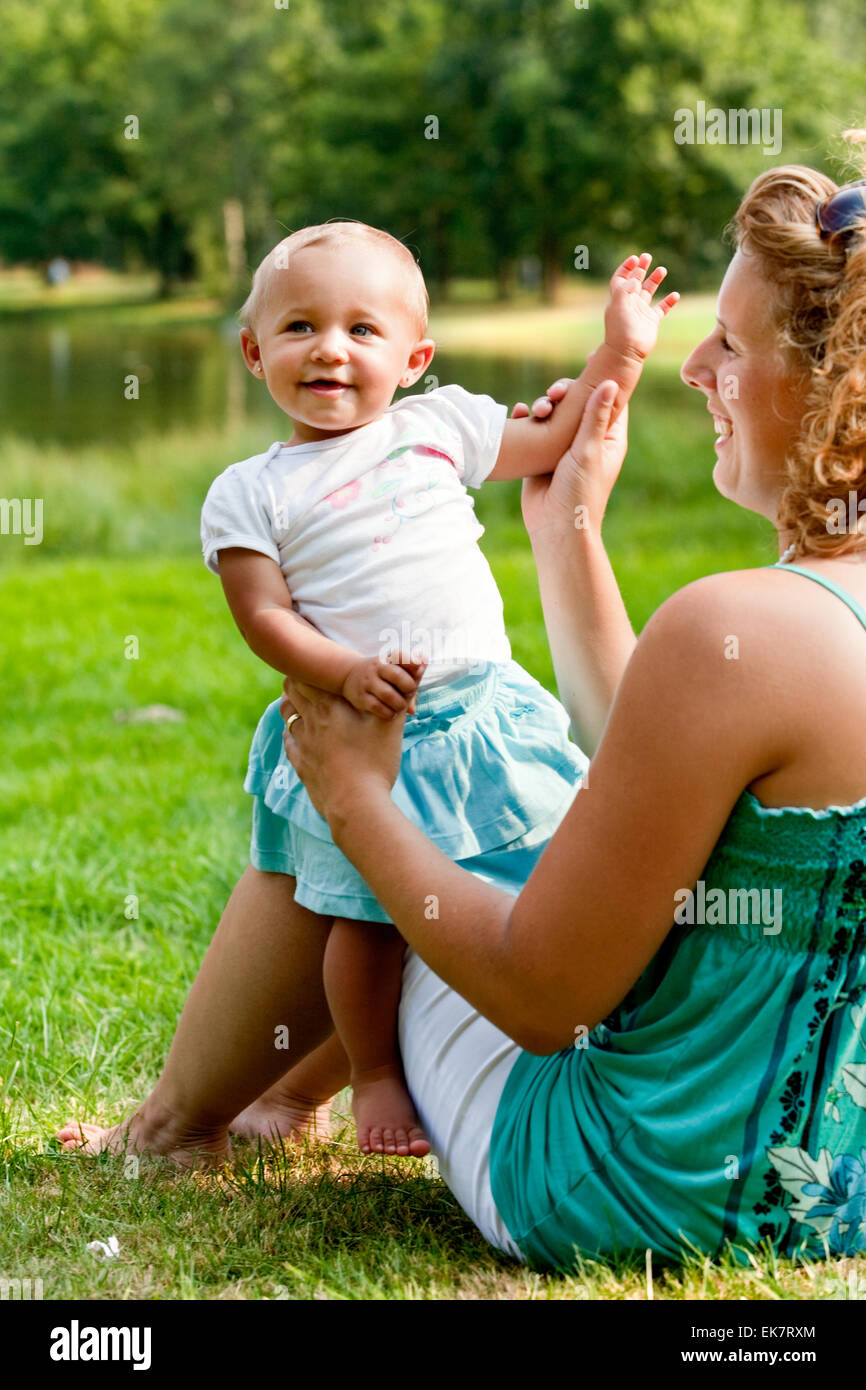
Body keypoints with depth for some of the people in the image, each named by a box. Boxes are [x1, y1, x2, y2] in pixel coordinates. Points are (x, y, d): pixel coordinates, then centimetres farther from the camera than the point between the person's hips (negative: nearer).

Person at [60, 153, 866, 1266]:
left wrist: (359, 799, -7)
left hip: (616, 1201, -8)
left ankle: (174, 1119, 37)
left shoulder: (735, 629, -28)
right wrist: (568, 534, 19)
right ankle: (291, 1094, 42)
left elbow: (543, 995, -22)